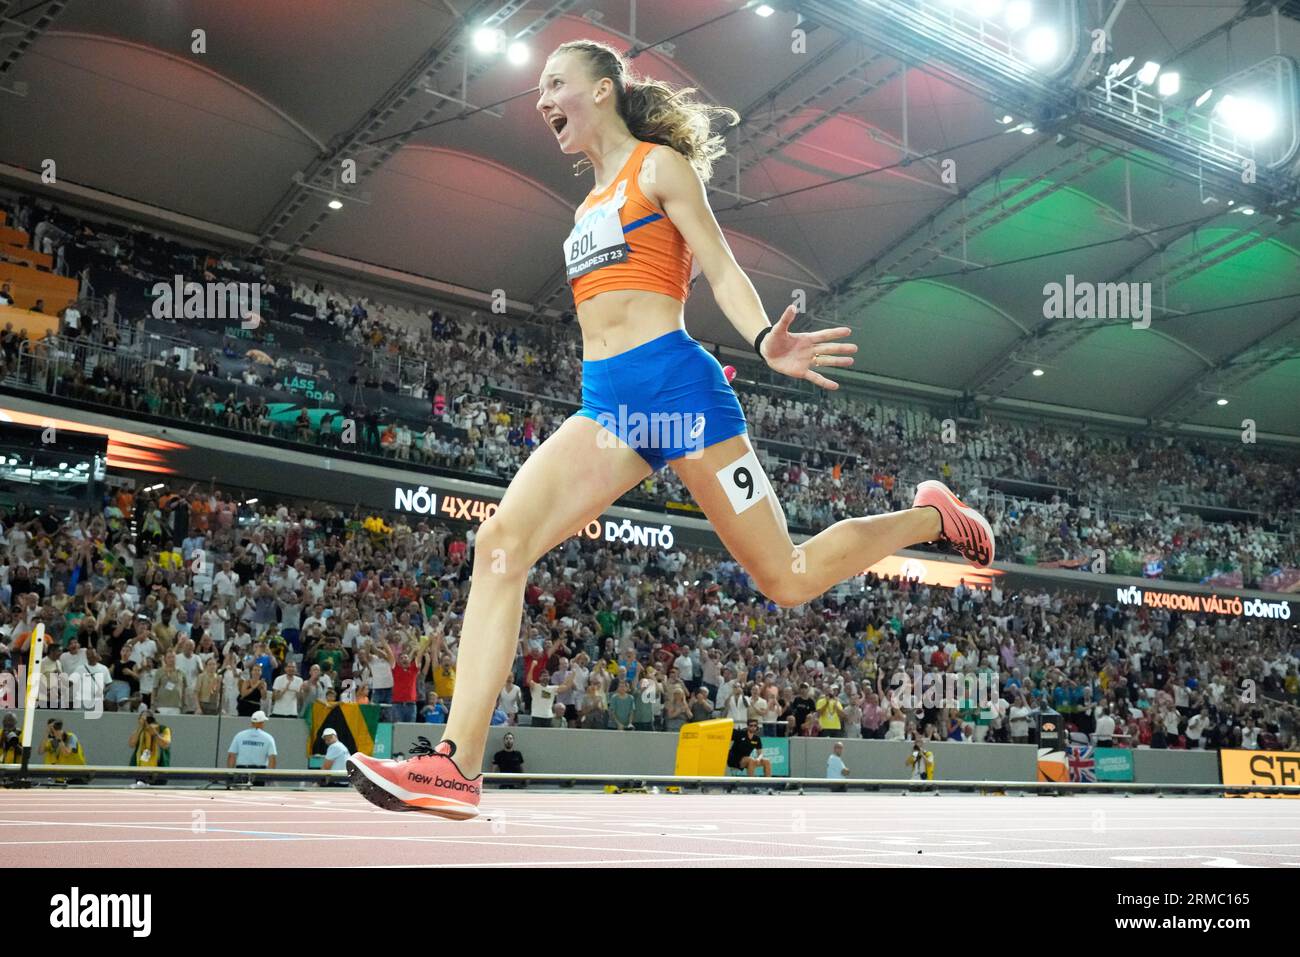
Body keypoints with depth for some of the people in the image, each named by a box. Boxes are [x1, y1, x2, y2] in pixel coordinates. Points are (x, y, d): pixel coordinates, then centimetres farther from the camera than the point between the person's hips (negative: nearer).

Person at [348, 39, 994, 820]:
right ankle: (457, 768, -20)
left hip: (673, 383, -7)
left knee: (784, 579, -2)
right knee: (501, 541, -16)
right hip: (606, 403, 7)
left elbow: (720, 266, -7)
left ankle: (930, 517, 25)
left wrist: (765, 340, -26)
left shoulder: (659, 166, 3)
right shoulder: (593, 201, 24)